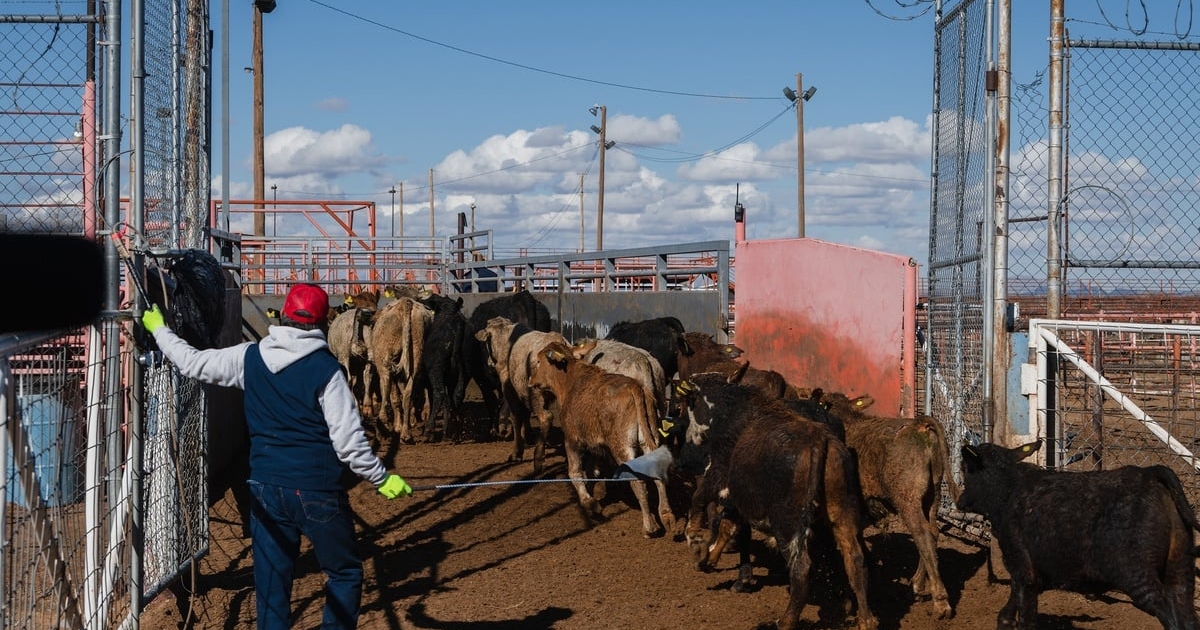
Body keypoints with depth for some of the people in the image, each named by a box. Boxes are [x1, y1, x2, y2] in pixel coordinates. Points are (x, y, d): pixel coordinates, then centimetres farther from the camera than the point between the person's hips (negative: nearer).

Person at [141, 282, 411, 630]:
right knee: (345, 573, 11)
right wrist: (382, 479, -3)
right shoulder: (326, 369, -13)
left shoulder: (250, 358, -1)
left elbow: (192, 363, 10)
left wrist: (159, 329, 26)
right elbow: (348, 441, -15)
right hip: (318, 491, -4)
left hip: (266, 489, 4)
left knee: (271, 579, 11)